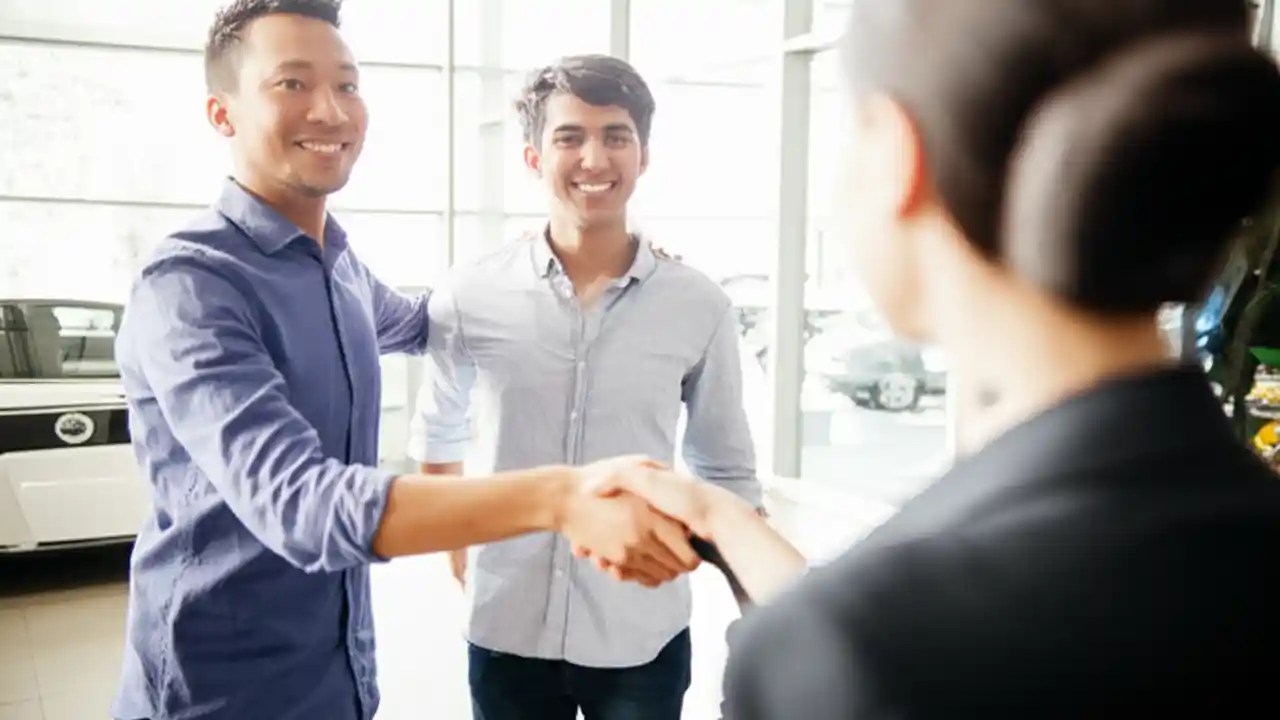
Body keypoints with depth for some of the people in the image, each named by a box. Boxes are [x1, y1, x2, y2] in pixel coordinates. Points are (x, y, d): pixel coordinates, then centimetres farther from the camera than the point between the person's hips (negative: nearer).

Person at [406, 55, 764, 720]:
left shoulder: (699, 307, -6)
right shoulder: (470, 297, -6)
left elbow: (726, 473, 4)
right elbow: (437, 434, 13)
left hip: (643, 637, 0)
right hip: (507, 631, 1)